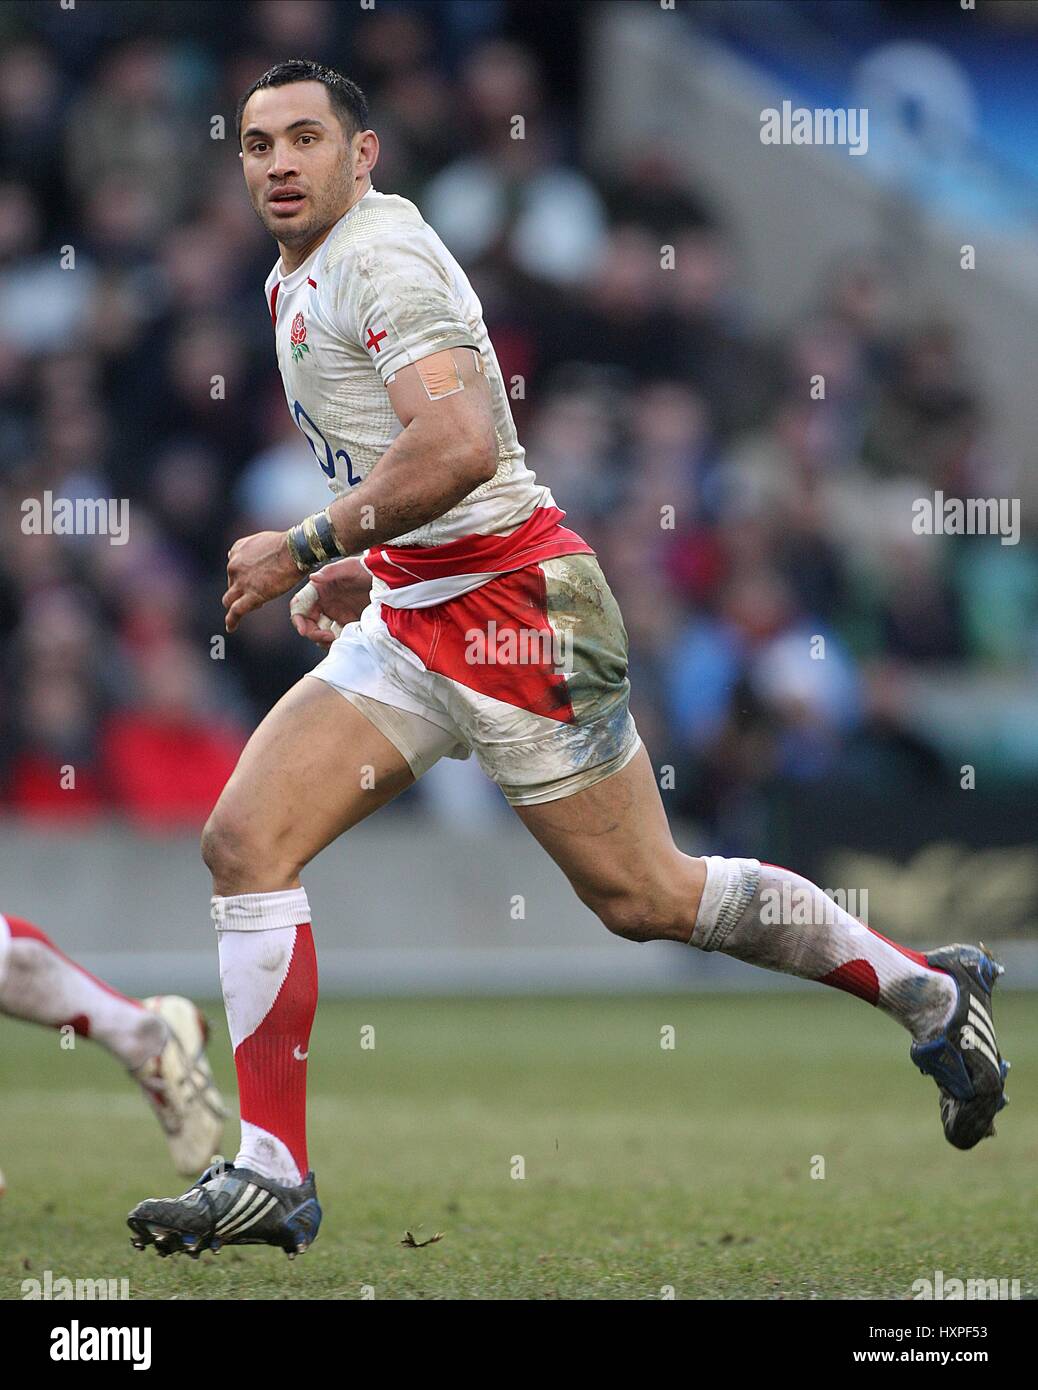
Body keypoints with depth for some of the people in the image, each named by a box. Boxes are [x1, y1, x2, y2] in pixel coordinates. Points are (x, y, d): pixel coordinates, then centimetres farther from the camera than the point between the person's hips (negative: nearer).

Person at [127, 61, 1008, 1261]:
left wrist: (306, 548, -23)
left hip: (513, 612, -9)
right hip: (409, 618, 9)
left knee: (646, 898, 1)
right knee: (242, 841, -5)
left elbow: (461, 447, -30)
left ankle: (930, 993, 19)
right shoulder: (295, 279, 14)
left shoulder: (383, 256, -16)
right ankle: (269, 1177, -5)